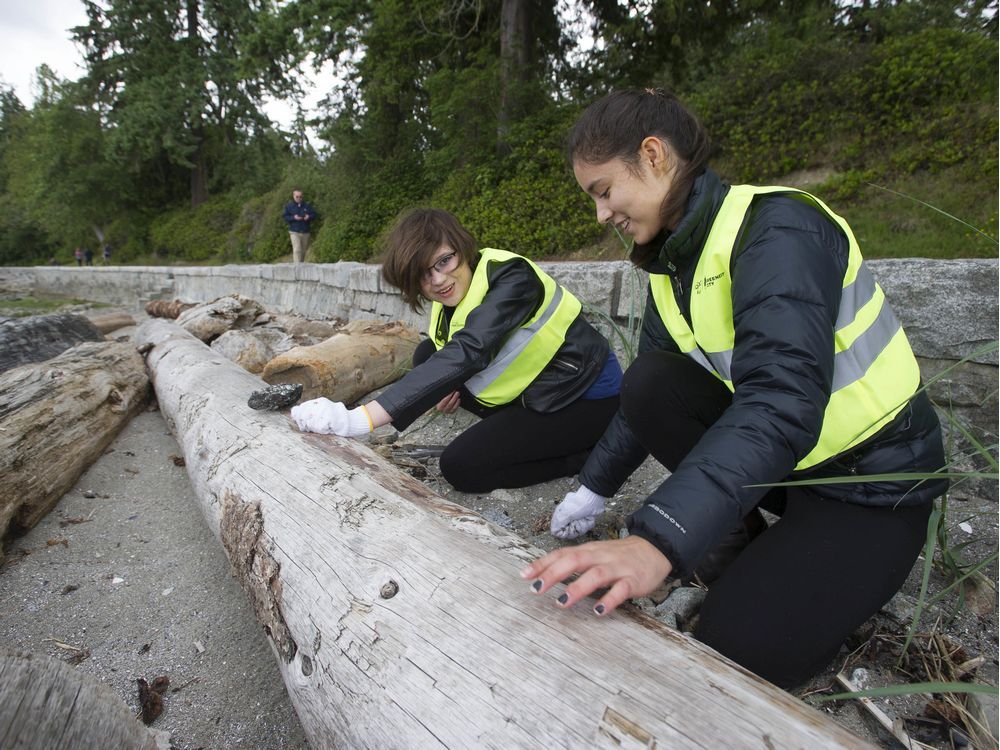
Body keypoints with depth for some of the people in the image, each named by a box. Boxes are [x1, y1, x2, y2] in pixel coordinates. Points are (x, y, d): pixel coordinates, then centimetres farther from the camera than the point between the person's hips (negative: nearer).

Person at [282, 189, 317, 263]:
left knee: (304, 250, 12)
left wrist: (309, 217, -11)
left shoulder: (307, 205, 8)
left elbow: (314, 215, 11)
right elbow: (285, 217, 0)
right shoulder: (288, 206, 2)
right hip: (294, 232, -3)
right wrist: (293, 217, -18)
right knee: (297, 250, -16)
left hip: (305, 232, 3)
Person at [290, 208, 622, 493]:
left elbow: (467, 353, -42)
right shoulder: (453, 295, -2)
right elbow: (453, 354, 13)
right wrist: (442, 384, -13)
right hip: (533, 391, 8)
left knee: (460, 467, -16)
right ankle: (526, 429, 4)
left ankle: (589, 454, -4)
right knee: (429, 356, 1)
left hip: (586, 396, -8)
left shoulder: (512, 277, -27)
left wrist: (358, 420, -49)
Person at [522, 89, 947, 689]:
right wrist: (593, 489, 8)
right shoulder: (672, 263, 0)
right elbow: (646, 398, 7)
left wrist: (657, 542, -48)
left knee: (740, 648, -19)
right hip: (775, 461, 7)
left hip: (873, 481, -6)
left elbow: (781, 400, -40)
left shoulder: (777, 227, -25)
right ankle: (755, 526, 1)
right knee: (650, 384, -17)